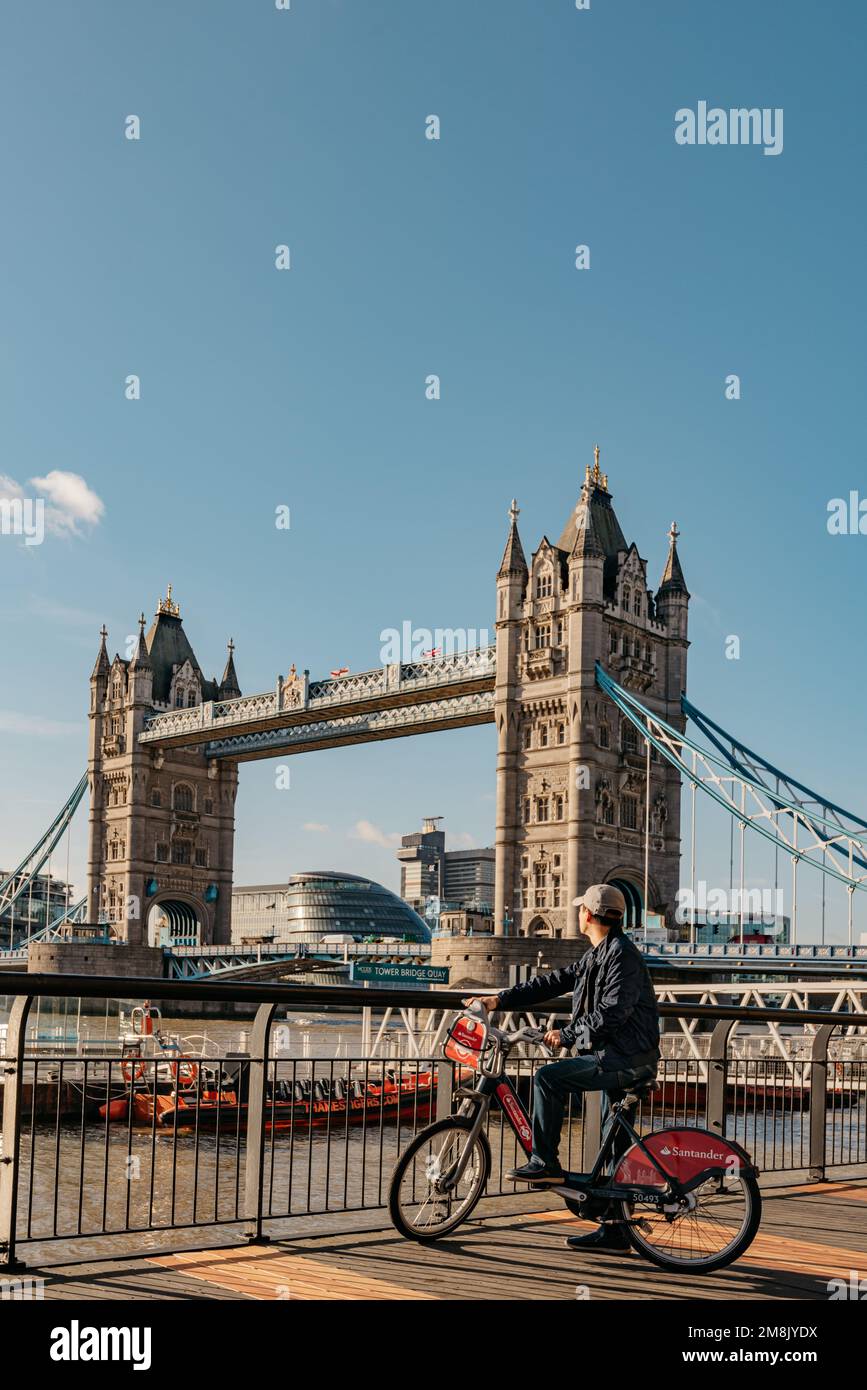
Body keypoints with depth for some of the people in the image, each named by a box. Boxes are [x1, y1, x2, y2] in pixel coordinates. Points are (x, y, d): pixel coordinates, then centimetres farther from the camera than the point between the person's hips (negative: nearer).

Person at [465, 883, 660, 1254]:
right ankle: (615, 1229, 16)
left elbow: (611, 1013, -24)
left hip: (627, 1057, -10)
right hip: (617, 1057, 10)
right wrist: (499, 999, 9)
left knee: (548, 1078, -17)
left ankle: (544, 1163, -9)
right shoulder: (596, 955, 16)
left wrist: (568, 1035, -20)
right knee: (616, 1147, 11)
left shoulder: (622, 955, -15)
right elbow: (554, 982, 15)